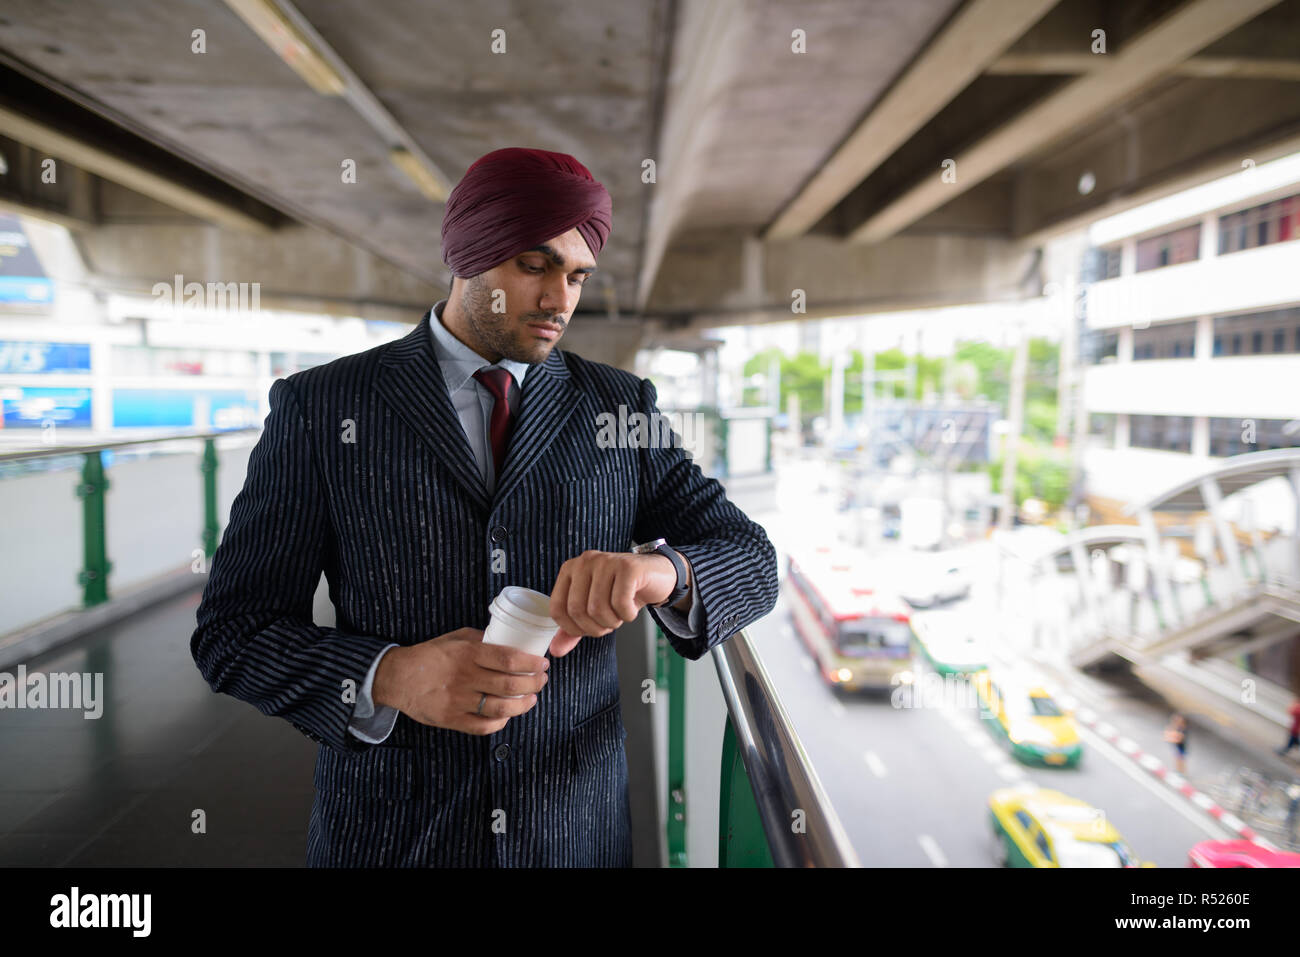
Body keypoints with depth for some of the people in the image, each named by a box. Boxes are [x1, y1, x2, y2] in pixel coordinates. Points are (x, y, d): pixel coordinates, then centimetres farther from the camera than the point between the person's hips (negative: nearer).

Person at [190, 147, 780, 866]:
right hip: (387, 832, -2)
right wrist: (387, 679, -22)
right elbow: (232, 630, -5)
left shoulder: (622, 405, 1)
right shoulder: (319, 407, -5)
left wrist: (666, 571, -25)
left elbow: (750, 560, -2)